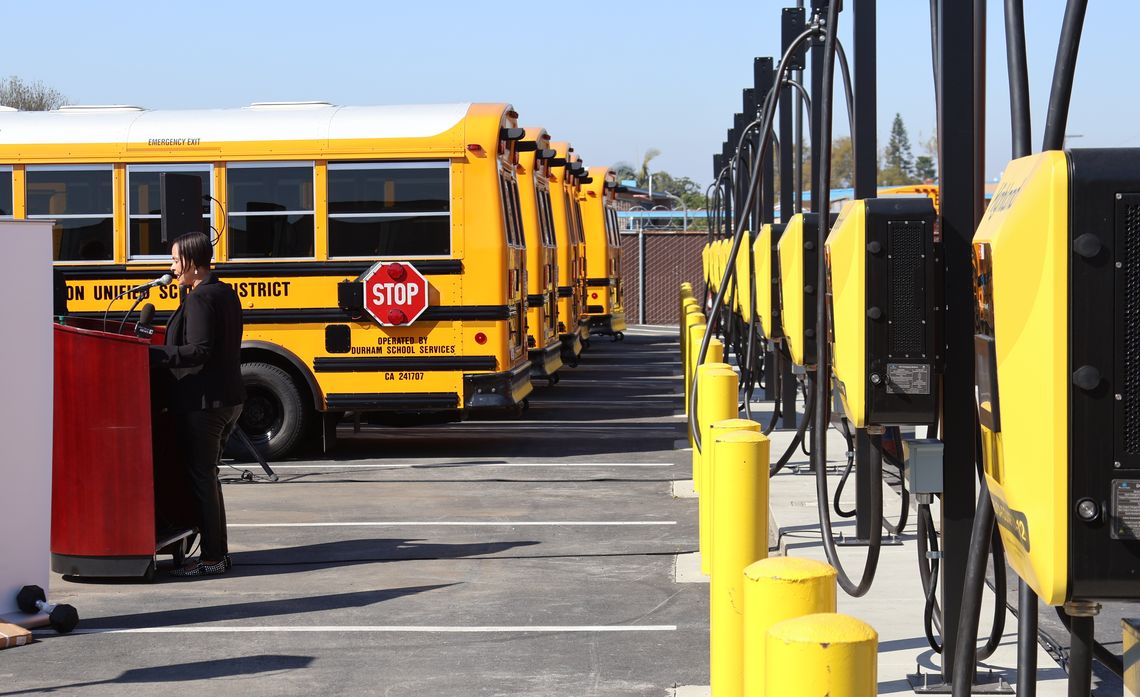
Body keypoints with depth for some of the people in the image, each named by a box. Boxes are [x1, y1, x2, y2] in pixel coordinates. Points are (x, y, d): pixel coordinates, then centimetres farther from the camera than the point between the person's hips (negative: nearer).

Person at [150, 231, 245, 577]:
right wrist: (161, 351, 20)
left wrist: (152, 355, -24)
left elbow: (198, 351, -23)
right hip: (229, 399, 10)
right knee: (208, 477, 16)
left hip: (202, 403, -10)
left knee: (200, 478, -3)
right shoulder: (226, 294, 14)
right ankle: (219, 552, 20)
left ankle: (211, 558, 0)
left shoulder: (199, 299, -15)